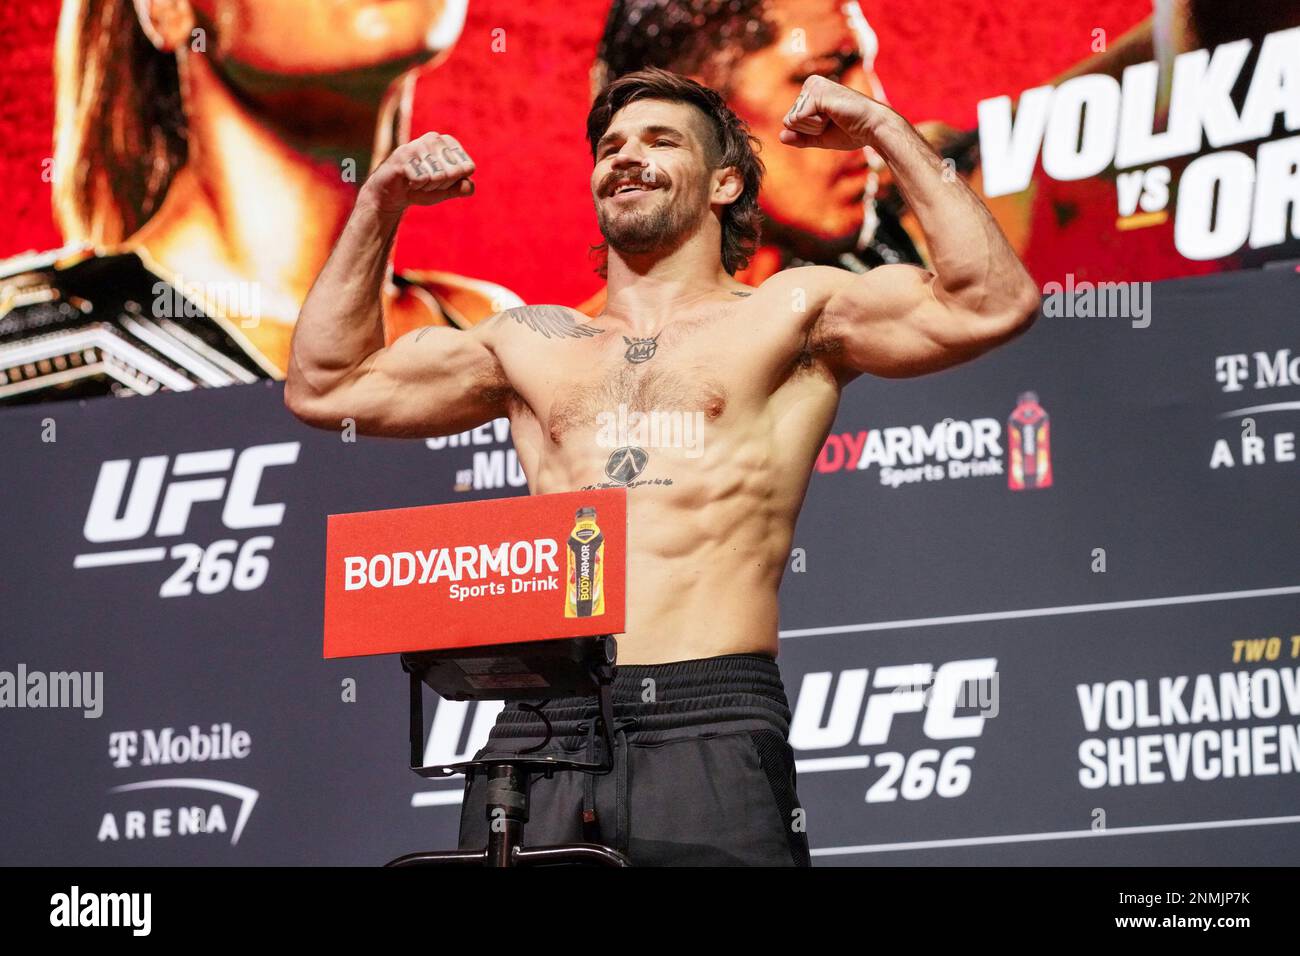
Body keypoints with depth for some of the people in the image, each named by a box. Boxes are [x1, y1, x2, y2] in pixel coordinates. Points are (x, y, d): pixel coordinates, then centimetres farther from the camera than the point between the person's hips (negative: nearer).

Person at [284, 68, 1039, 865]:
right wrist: (380, 207, 22)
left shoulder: (788, 314, 13)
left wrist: (888, 132, 2)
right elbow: (323, 387, 27)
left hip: (709, 730, -3)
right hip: (534, 731, 3)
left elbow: (993, 307, 1)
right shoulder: (535, 344, 24)